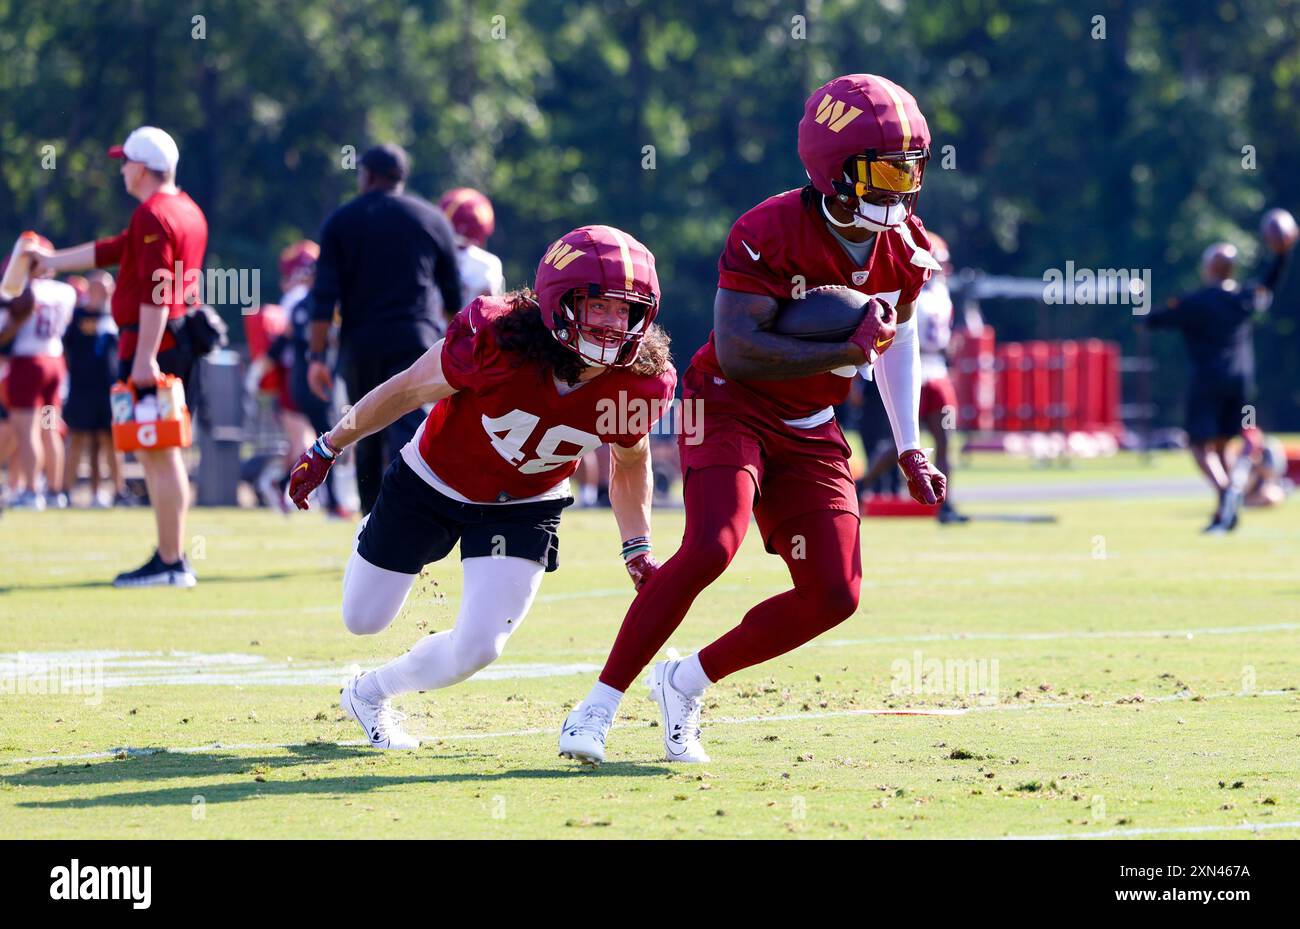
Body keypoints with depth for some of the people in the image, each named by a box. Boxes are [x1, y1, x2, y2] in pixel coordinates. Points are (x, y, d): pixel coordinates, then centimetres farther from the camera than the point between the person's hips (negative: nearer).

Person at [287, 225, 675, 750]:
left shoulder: (639, 386, -25)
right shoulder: (496, 342, -36)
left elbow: (630, 465, 0)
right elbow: (406, 391, -18)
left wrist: (638, 550, -7)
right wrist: (327, 450, -9)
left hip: (523, 507, 2)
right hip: (432, 483, -2)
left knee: (477, 647, -12)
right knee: (364, 621, 13)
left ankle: (370, 694, 20)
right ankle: (373, 540, 50)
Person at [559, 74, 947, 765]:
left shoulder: (905, 251, -2)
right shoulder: (771, 233, -22)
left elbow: (896, 337, 19)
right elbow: (737, 351, -28)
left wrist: (909, 448, 16)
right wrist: (846, 351, -30)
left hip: (809, 434, 6)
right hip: (731, 406, -6)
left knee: (833, 596, -6)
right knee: (712, 547, -29)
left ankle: (685, 683, 12)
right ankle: (600, 704, -18)